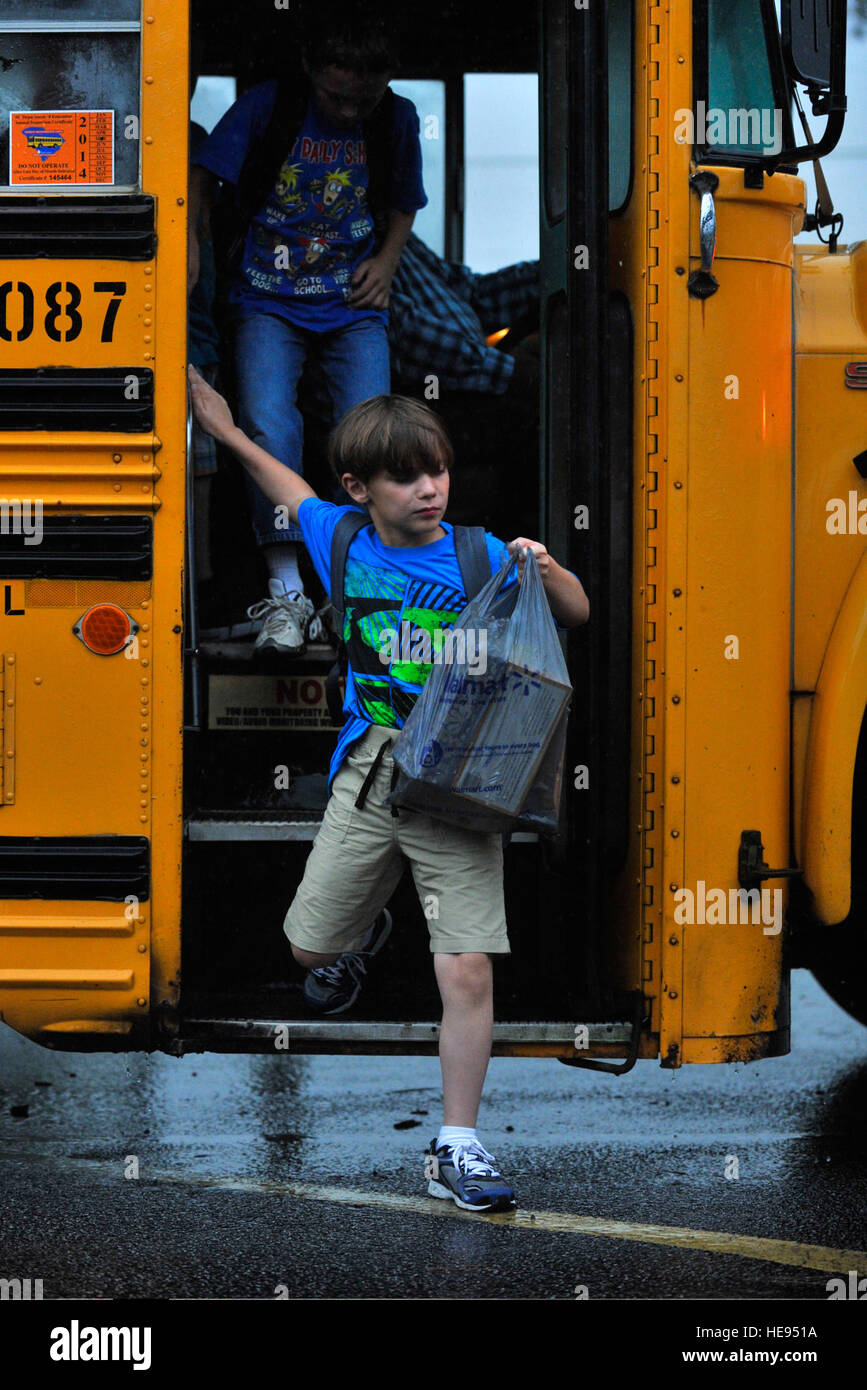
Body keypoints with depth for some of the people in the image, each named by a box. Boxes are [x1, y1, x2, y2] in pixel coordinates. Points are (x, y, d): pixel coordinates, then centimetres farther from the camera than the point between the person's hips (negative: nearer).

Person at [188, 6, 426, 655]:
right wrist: (190, 241, -11)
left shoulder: (397, 119, 1)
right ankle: (285, 593, -17)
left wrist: (386, 261, 2)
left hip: (354, 306, 2)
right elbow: (203, 179, 4)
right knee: (268, 425, -24)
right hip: (269, 301, -2)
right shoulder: (267, 107, -7)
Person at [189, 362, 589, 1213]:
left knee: (467, 971, -11)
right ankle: (361, 934, 51)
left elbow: (577, 616, 1)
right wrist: (228, 433, 30)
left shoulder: (478, 557, -6)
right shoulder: (341, 538, 3)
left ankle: (456, 1147, -1)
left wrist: (545, 571, -18)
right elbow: (291, 490, 25)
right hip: (369, 775, 3)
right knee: (310, 944, 13)